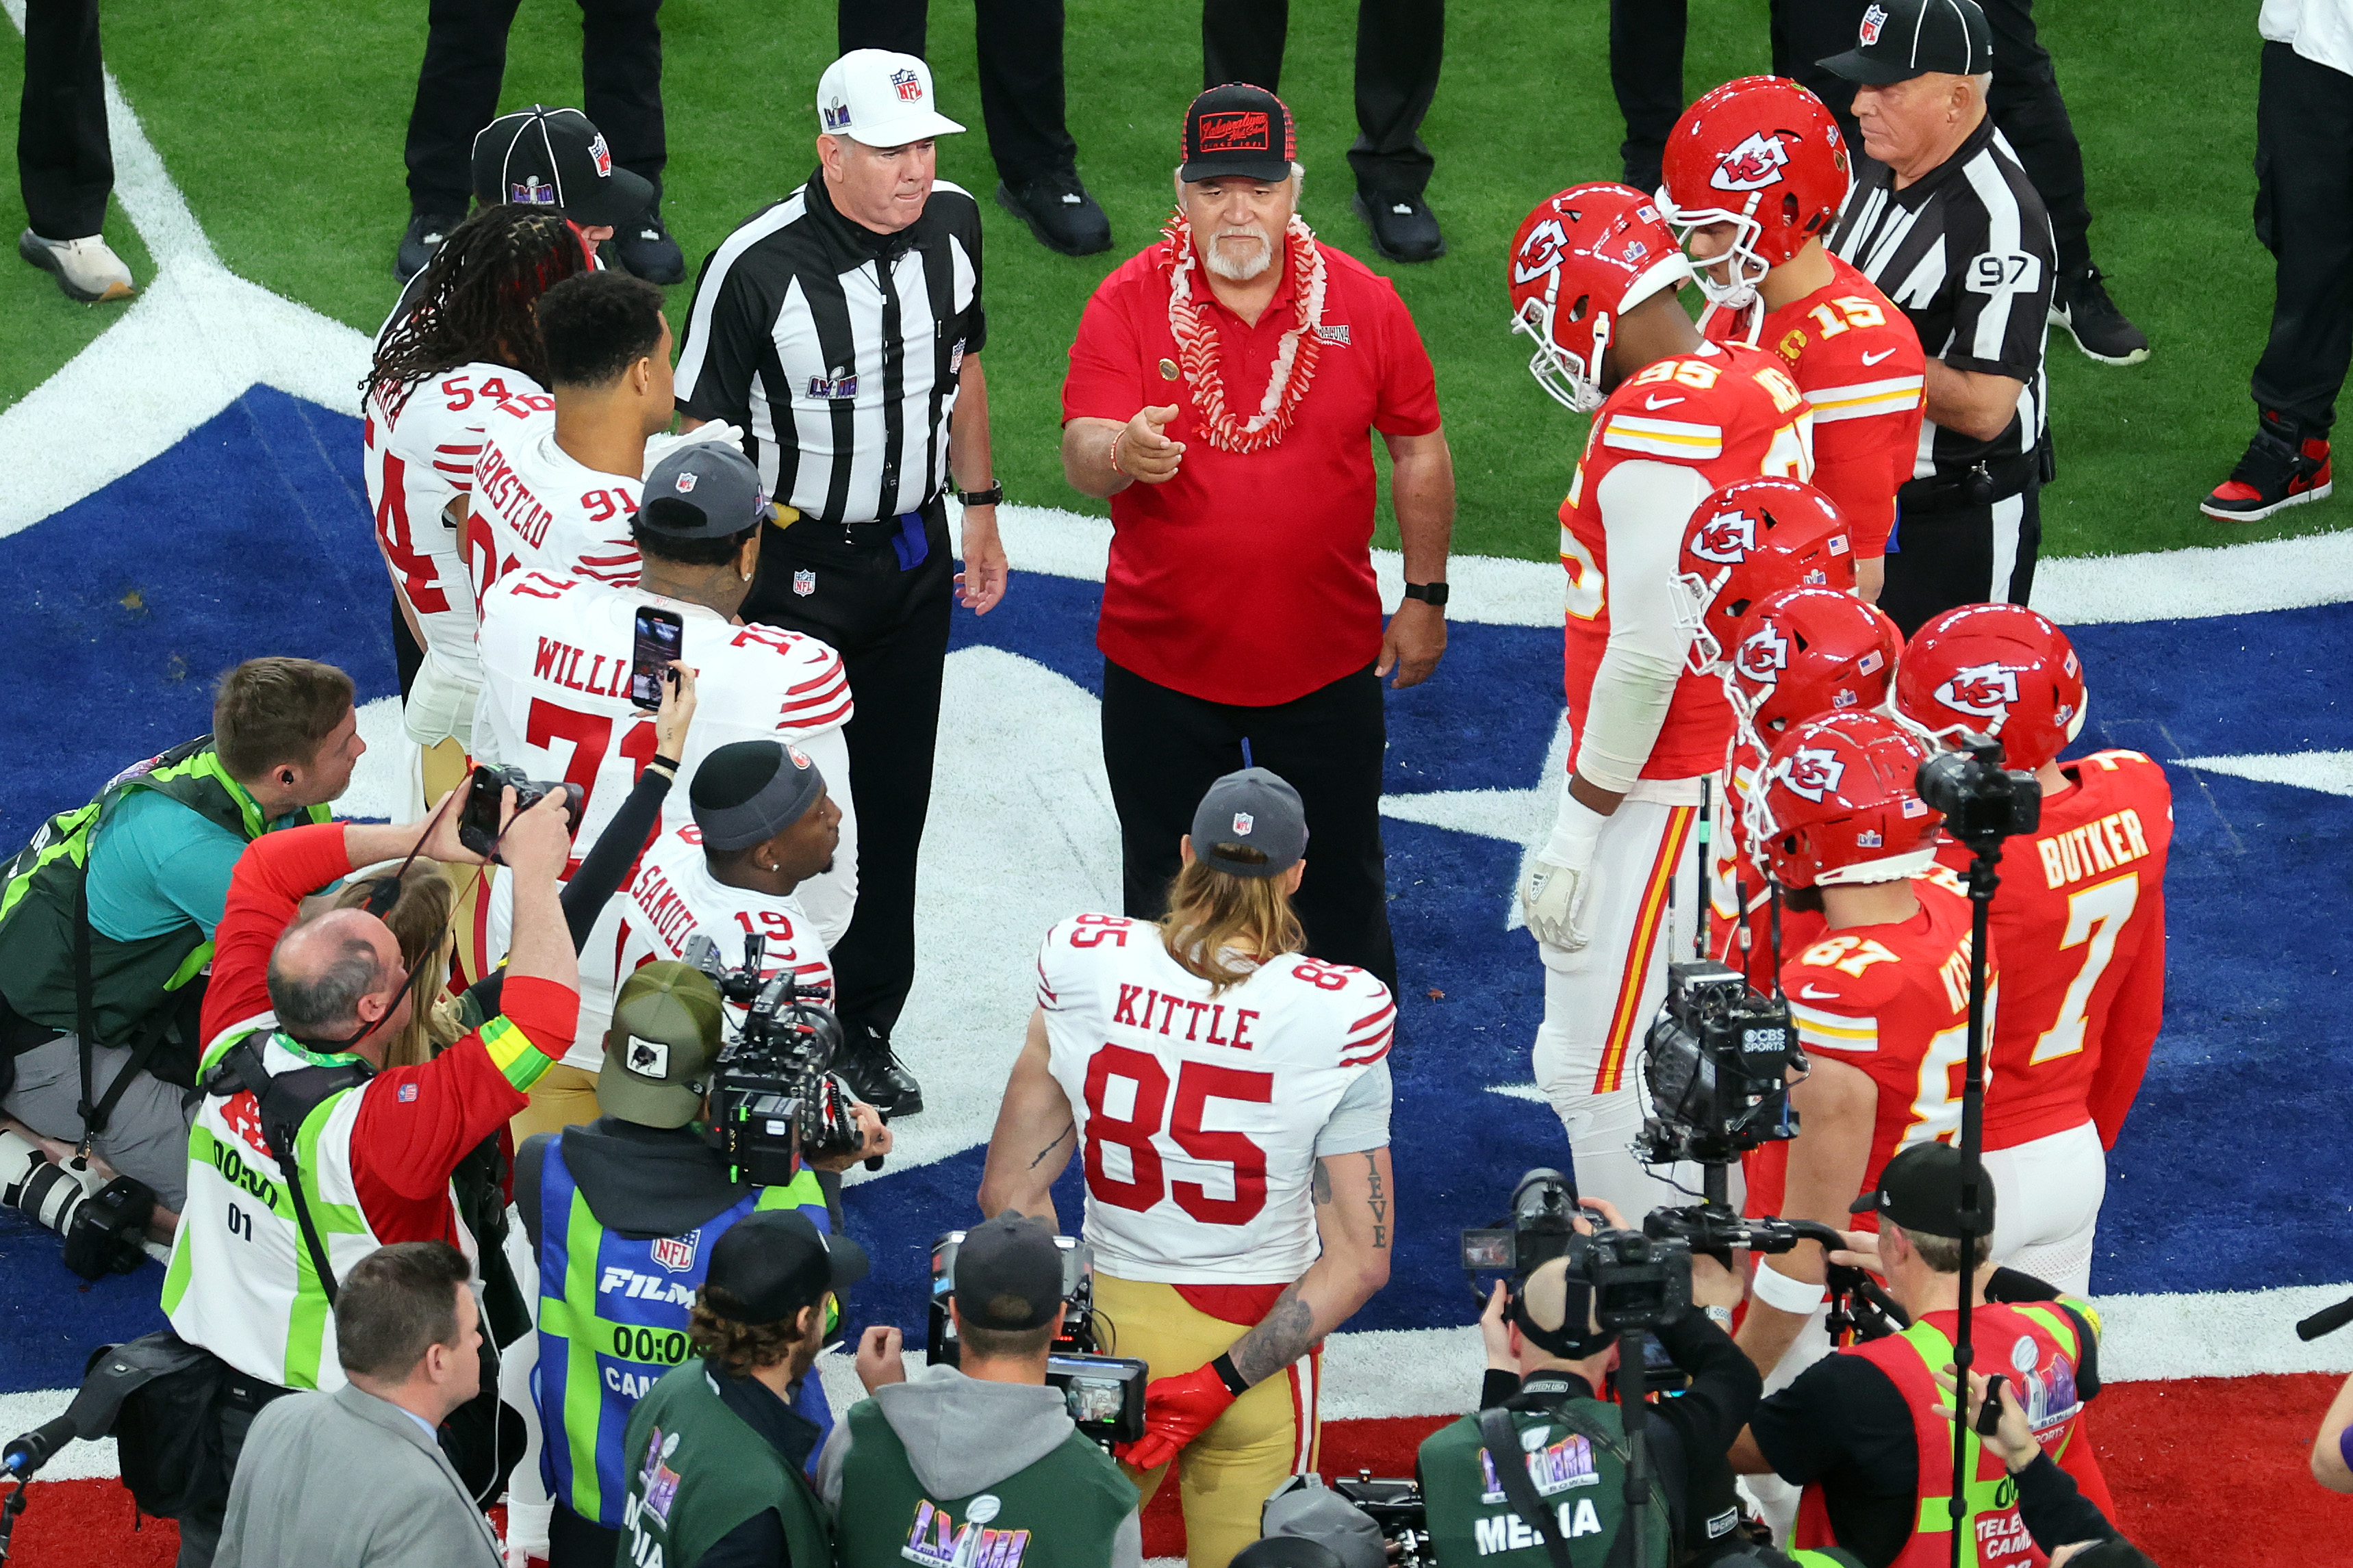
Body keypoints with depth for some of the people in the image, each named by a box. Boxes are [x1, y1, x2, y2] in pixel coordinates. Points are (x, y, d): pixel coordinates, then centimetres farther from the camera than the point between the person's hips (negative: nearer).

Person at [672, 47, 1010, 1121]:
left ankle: (866, 1031, 27)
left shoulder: (953, 227, -4)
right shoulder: (758, 268, -23)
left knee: (894, 806, 13)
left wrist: (978, 510, 16)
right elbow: (702, 430, -15)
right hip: (794, 567, -6)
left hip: (914, 552, 6)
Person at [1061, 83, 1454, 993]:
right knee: (1168, 887, 14)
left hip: (1326, 664, 0)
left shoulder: (1362, 304, -5)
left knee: (1339, 880, 13)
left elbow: (1419, 449, 6)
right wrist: (1123, 453, -45)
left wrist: (1425, 596, 7)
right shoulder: (1128, 303, -10)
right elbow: (1081, 455, -21)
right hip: (1163, 665, 0)